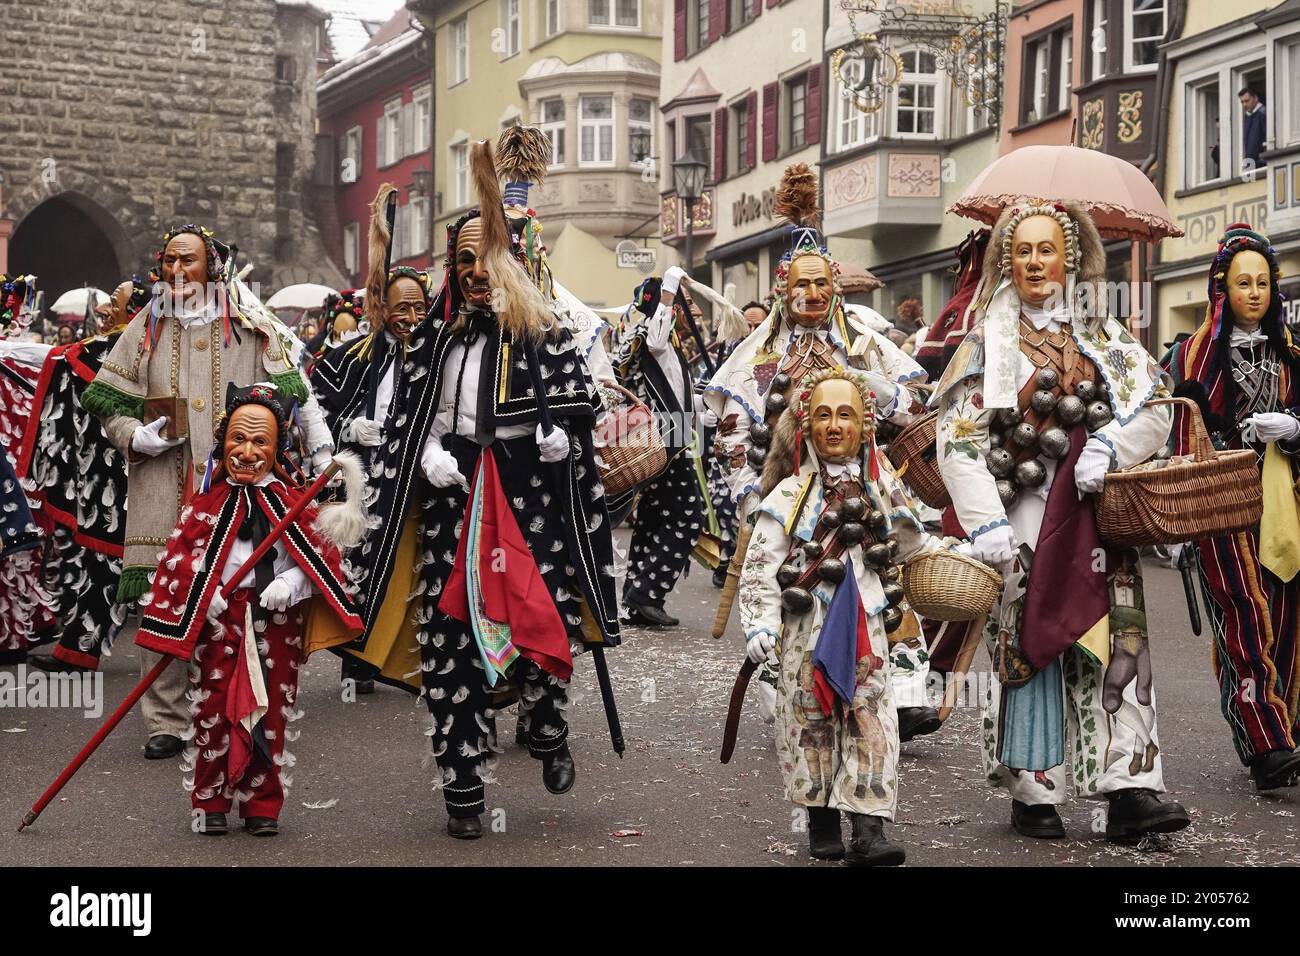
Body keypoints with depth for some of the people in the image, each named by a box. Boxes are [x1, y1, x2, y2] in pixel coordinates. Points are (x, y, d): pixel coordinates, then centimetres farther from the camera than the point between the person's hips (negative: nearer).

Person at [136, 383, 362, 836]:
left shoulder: (294, 500, 5)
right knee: (213, 705, 0)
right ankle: (209, 803, 13)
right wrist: (203, 592, -16)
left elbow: (319, 555, 0)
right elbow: (184, 558, 0)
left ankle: (263, 805, 17)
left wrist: (289, 582, -16)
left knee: (272, 709, 5)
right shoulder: (208, 502, 4)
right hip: (219, 615, -1)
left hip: (279, 616, 1)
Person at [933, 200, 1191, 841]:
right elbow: (957, 440, -4)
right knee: (1028, 648, -3)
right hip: (1024, 517, -2)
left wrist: (1109, 445, -11)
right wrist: (985, 522, -15)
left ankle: (1128, 790, -6)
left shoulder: (1101, 335, 13)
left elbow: (1154, 409, 9)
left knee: (1118, 643, -5)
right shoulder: (989, 341, 4)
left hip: (1096, 515, 3)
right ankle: (1032, 793, 5)